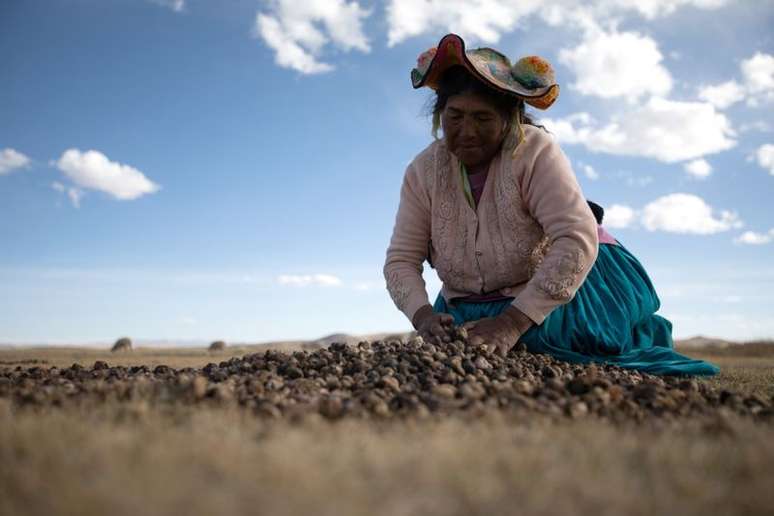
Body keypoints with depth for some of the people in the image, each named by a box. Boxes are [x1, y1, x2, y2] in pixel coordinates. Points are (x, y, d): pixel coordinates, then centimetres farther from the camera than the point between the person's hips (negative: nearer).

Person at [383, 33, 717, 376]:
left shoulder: (534, 151, -19)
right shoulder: (423, 171, -7)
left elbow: (577, 240, -29)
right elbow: (401, 260, -7)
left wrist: (513, 321, -36)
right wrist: (423, 315, -28)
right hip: (470, 310, 4)